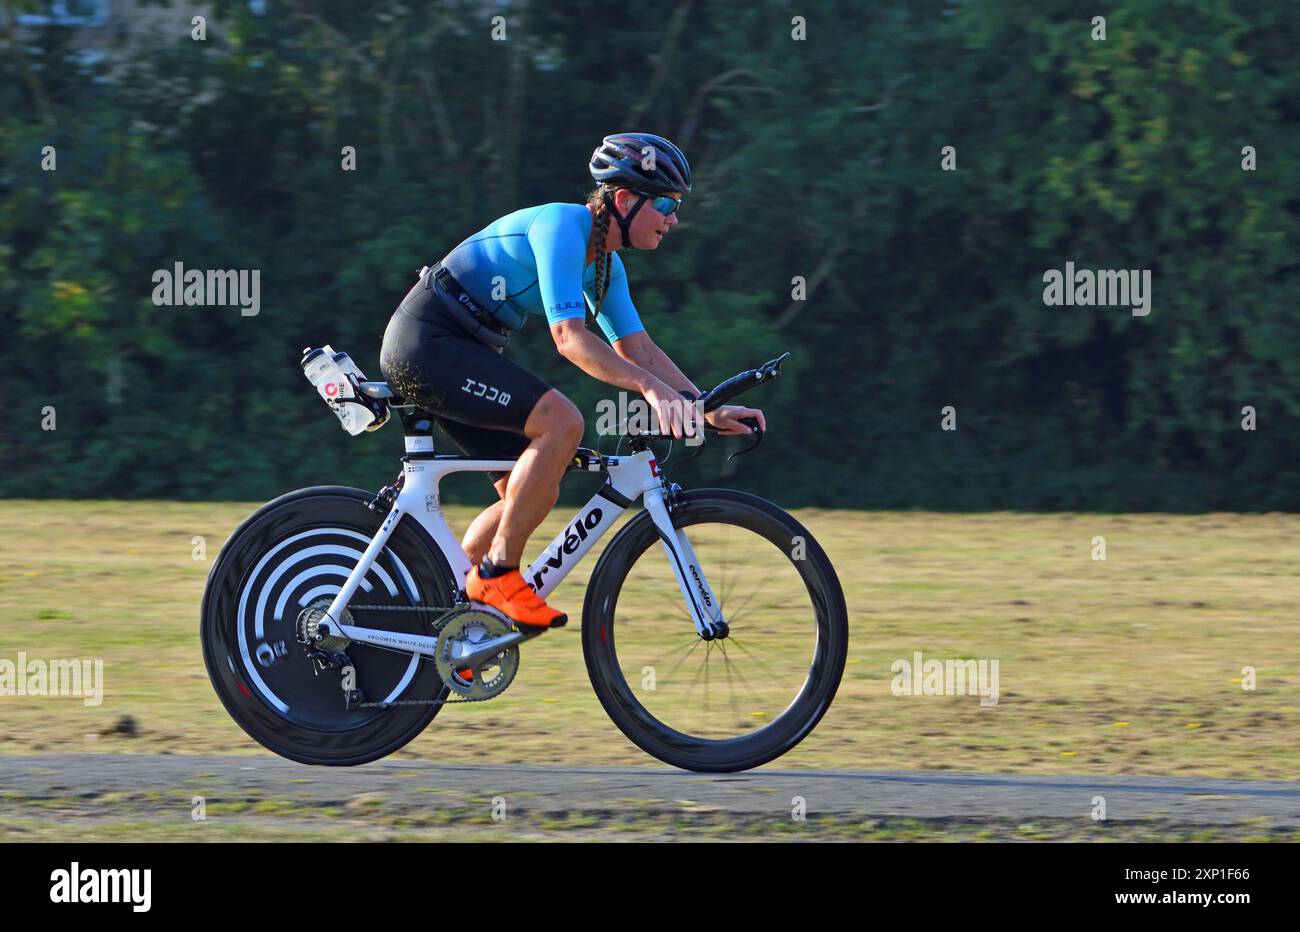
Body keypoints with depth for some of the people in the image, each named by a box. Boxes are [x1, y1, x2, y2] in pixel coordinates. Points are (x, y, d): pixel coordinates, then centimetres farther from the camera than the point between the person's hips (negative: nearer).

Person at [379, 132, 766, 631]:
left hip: (456, 352, 10)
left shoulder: (605, 264, 11)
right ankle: (498, 572, -16)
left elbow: (638, 348, 12)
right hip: (426, 343, -10)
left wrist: (710, 409, 1)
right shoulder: (563, 227, -19)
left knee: (534, 492, 8)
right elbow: (570, 337, -28)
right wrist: (651, 387, -37)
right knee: (561, 420, -24)